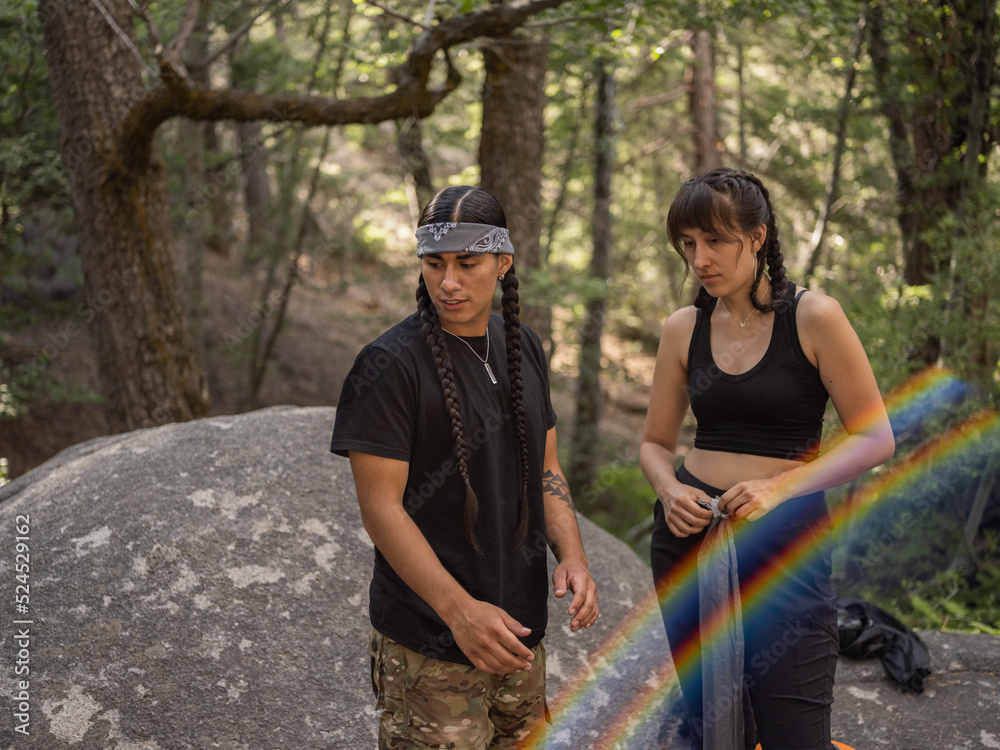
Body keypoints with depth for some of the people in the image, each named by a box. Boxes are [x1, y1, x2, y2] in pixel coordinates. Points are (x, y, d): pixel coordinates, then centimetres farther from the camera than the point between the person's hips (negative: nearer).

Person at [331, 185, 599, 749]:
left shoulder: (524, 348, 7)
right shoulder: (389, 364, -15)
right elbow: (381, 506, -17)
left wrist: (573, 557, -5)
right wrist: (461, 611, -25)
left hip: (521, 627, 7)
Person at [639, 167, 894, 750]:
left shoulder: (813, 318, -6)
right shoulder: (683, 329, 7)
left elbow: (875, 440, -6)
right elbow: (656, 443, 15)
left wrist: (778, 486, -17)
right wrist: (669, 489, -7)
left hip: (786, 541, -4)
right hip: (689, 532, 4)